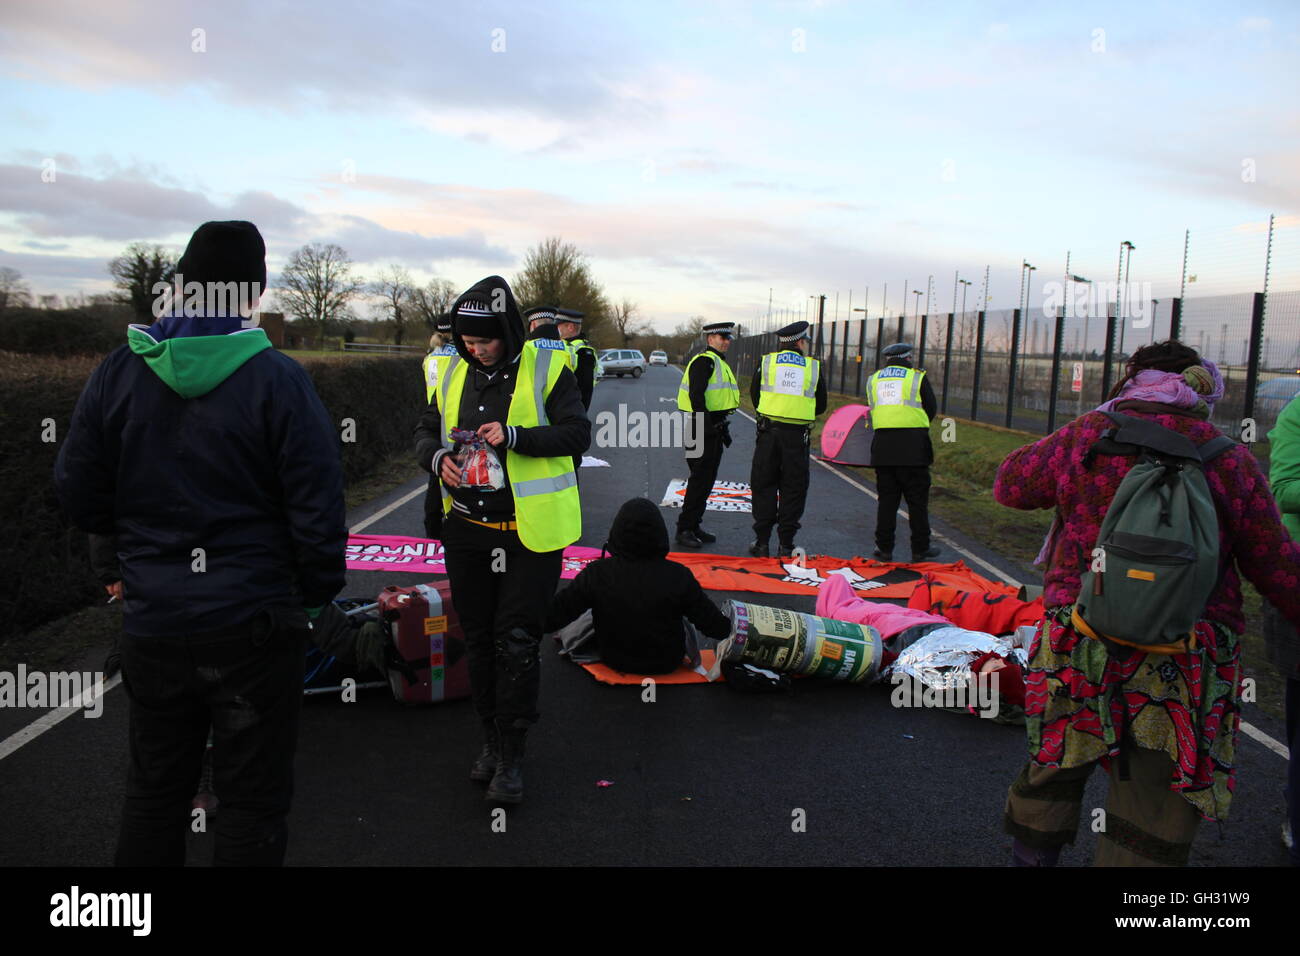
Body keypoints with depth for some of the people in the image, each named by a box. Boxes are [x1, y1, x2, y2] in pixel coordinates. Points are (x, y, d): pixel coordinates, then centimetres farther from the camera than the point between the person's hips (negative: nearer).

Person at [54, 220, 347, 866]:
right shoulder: (277, 379, -12)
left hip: (152, 624, 4)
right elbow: (318, 511, -13)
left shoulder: (119, 372, -2)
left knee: (154, 789, 22)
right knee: (252, 798, 10)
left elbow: (78, 496, 3)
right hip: (253, 625, -4)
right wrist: (318, 593, 2)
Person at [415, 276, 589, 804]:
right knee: (479, 638, 14)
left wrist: (514, 435, -24)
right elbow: (425, 429, 14)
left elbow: (578, 433, -13)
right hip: (466, 528, 5)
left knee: (517, 642, -2)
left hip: (531, 532, -5)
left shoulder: (546, 366, -7)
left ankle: (511, 755, 12)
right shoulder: (454, 374, 7)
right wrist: (438, 457, -8)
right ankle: (492, 737, 31)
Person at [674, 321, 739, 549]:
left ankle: (694, 526, 21)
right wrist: (706, 426, -26)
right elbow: (696, 396, -22)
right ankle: (684, 529, -2)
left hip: (713, 427, 10)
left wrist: (723, 428, 23)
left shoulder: (720, 363, 20)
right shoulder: (704, 361, -12)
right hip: (701, 429, -10)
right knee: (699, 479, -8)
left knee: (707, 480, 13)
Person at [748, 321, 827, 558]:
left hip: (769, 431, 1)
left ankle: (762, 542, 10)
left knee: (763, 486, 9)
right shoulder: (814, 367, 5)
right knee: (793, 489, 8)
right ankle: (786, 544, 10)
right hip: (798, 435, 0)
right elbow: (821, 406, 11)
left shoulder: (766, 362, 6)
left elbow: (755, 397, 11)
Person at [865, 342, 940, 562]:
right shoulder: (918, 377, 3)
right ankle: (920, 549, 10)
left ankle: (884, 548, 10)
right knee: (917, 500, 5)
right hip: (913, 446, -3)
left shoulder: (873, 379, 14)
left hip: (882, 445, 3)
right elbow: (932, 409, 9)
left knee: (887, 499, 9)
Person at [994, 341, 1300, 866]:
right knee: (1150, 835, 10)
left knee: (1053, 772, 23)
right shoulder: (1229, 457, -1)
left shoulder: (1086, 435, -3)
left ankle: (1029, 854, 38)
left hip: (1080, 654, 0)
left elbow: (1009, 484, 12)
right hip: (1187, 672, 0)